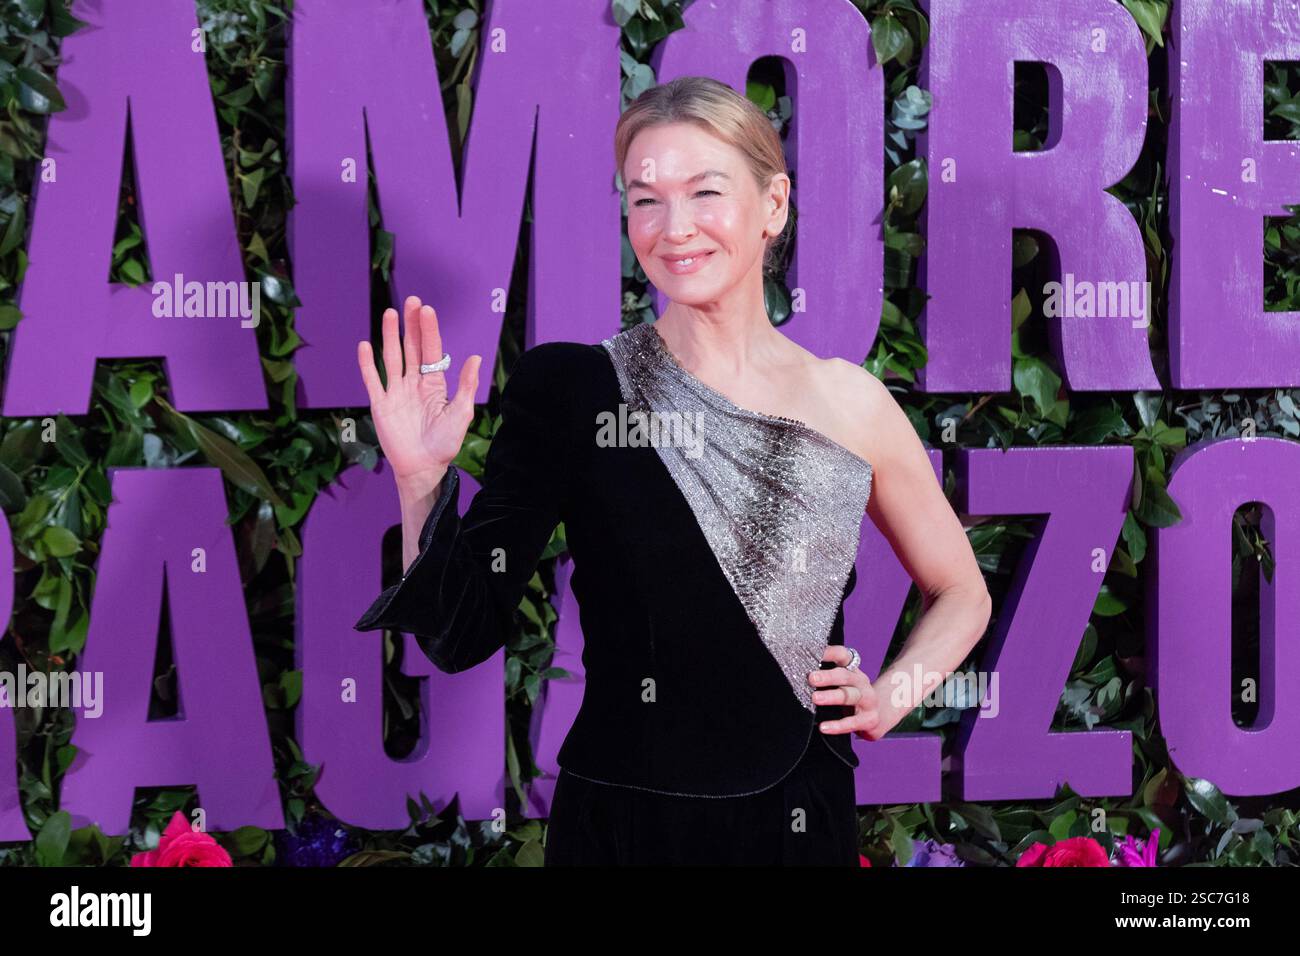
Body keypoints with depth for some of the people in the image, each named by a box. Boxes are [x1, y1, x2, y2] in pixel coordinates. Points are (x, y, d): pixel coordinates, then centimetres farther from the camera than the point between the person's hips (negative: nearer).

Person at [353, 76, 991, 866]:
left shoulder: (850, 404, -2)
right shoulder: (568, 387, -7)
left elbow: (961, 596, 14)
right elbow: (462, 636, -9)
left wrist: (888, 697, -1)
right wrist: (422, 481, -22)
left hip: (801, 826, 1)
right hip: (617, 826, -1)